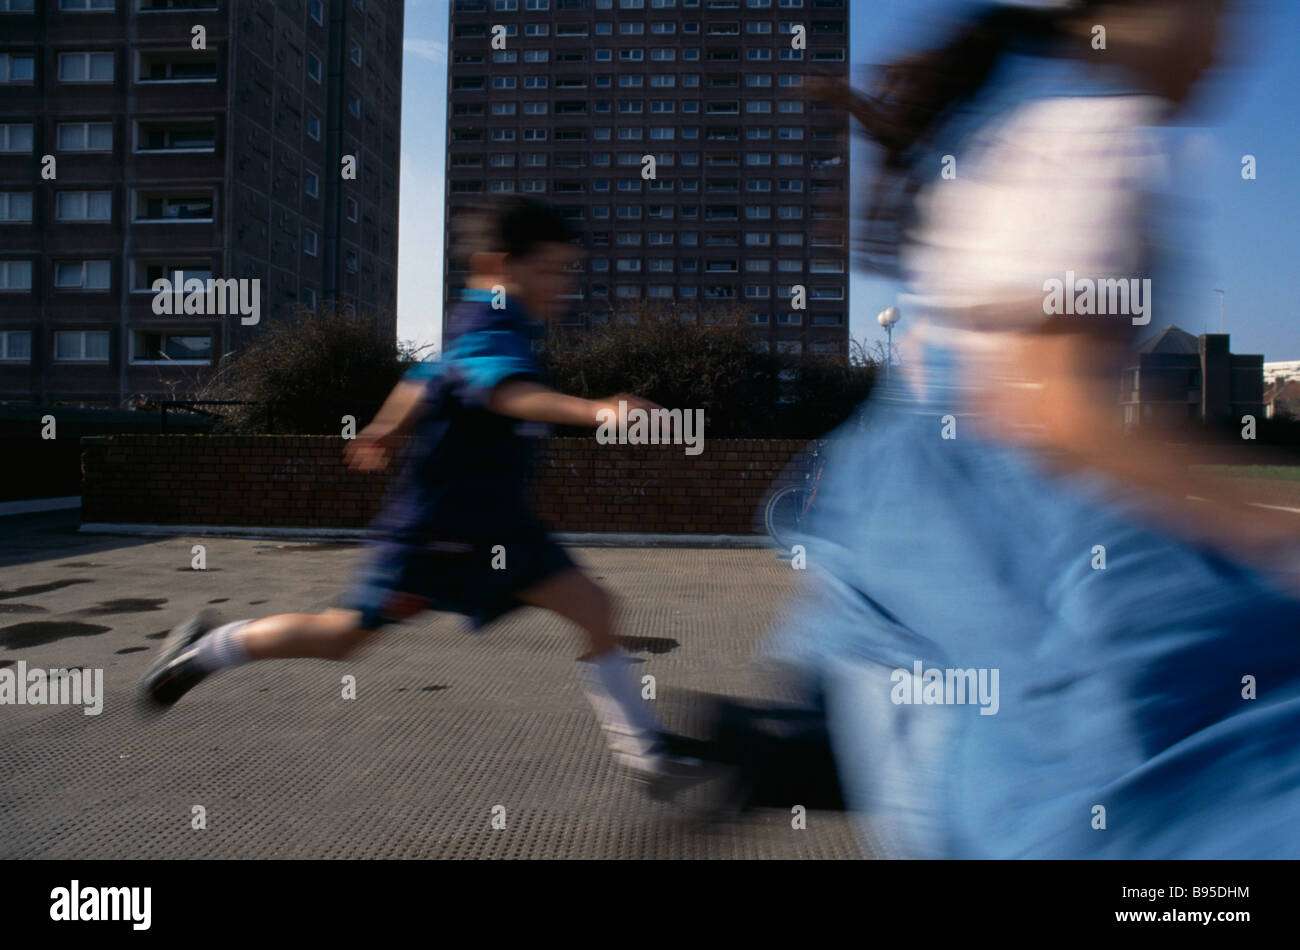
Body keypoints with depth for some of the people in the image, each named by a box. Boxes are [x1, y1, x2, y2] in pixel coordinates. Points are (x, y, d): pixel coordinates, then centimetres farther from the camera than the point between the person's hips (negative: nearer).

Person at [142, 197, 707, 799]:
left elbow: (423, 381, 24)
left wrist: (387, 429, 38)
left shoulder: (484, 327, 9)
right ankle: (207, 648, 33)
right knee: (341, 636, 8)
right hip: (433, 525, -9)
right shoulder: (489, 332, -22)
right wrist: (593, 410, -60)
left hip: (498, 523, 9)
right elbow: (510, 392, -46)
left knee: (595, 610, -2)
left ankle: (643, 753, 8)